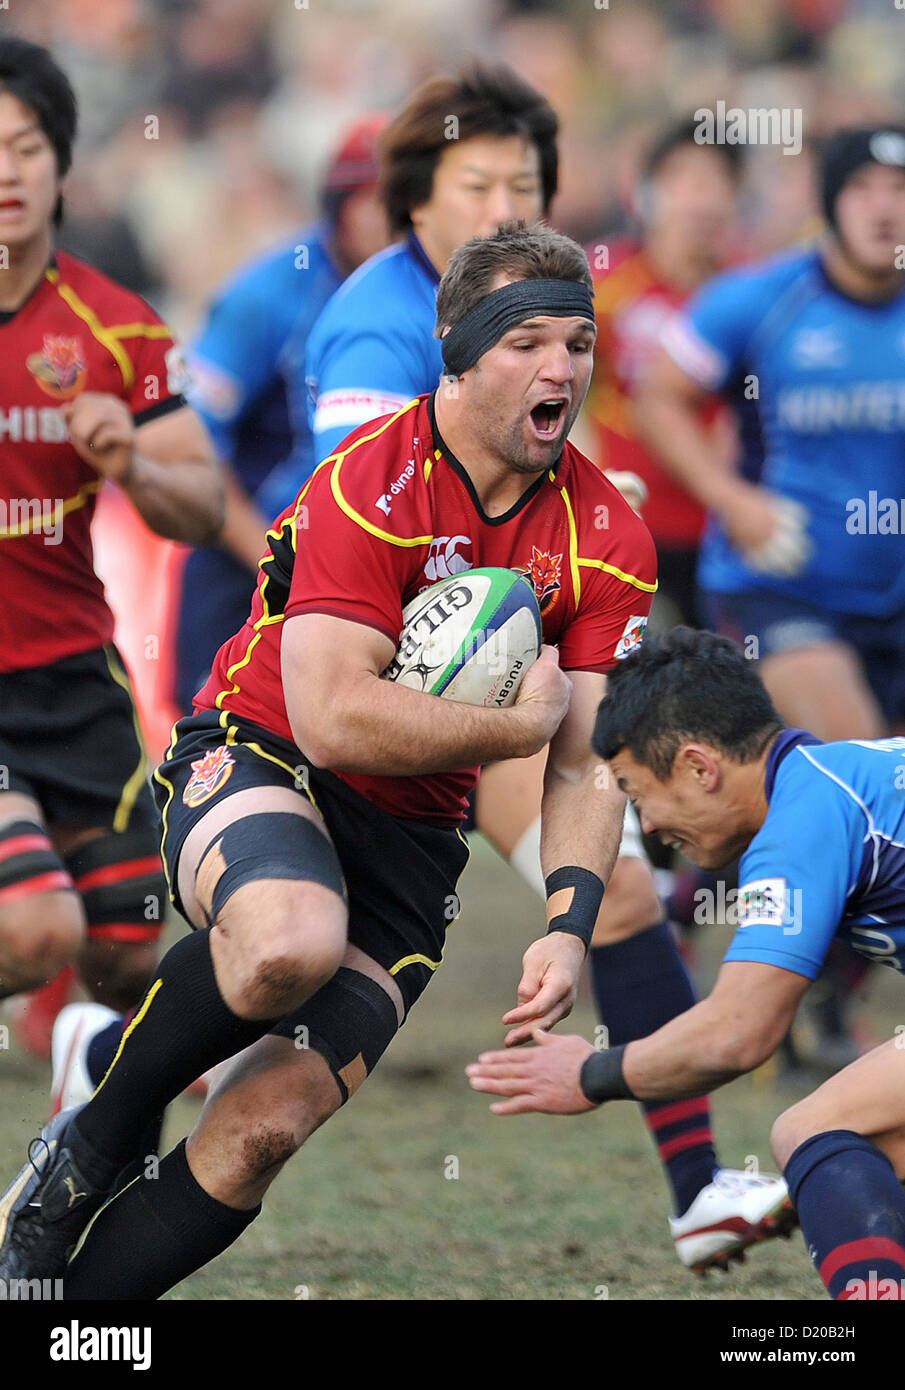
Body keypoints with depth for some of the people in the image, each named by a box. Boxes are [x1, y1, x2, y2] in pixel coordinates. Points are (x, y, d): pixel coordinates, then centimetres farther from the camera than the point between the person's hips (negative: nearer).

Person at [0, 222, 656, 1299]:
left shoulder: (609, 540, -1)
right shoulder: (369, 485, -17)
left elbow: (586, 765, -1)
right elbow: (332, 718, -25)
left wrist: (569, 925, -17)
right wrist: (520, 724, -16)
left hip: (410, 843, 4)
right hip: (258, 761, -4)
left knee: (265, 1130, -15)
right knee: (292, 938, -40)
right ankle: (88, 1147, -14)